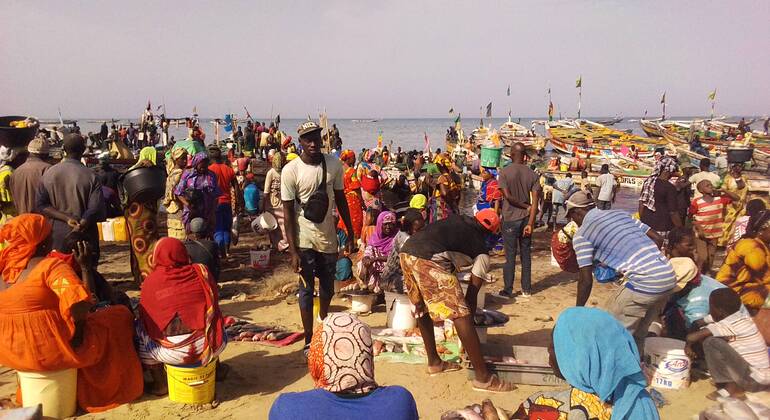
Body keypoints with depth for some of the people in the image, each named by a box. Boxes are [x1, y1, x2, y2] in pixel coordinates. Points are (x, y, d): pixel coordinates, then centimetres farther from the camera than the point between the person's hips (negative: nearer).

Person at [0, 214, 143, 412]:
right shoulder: (51, 265, -18)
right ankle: (111, 387, 27)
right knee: (120, 314, 10)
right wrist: (85, 268, -16)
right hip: (49, 351, -7)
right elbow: (81, 305, -30)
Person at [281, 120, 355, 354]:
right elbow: (288, 212, -10)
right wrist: (292, 251, -14)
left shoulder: (334, 165, -1)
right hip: (304, 240, -3)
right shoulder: (291, 171, -11)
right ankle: (309, 340, 13)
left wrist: (351, 235, 7)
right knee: (307, 289, 2)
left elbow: (341, 200, 7)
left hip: (328, 238, 4)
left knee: (328, 288, 17)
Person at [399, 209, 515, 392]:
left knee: (422, 308, 25)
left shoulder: (458, 219, 30)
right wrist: (469, 318, 29)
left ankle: (434, 362, 39)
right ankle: (484, 377, 4)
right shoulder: (481, 251, 16)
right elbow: (472, 292, 17)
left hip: (406, 250, 7)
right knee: (460, 314, -1)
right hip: (429, 259, -7)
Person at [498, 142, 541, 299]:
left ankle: (508, 290, 7)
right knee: (526, 254, 11)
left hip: (510, 219, -3)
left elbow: (508, 196, -15)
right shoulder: (532, 174, 2)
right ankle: (526, 289, 18)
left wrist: (525, 206, -3)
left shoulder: (505, 172, -7)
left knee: (510, 255, 2)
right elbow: (535, 200, -5)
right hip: (526, 219, 3)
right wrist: (530, 223, -8)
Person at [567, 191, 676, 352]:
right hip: (669, 277, 8)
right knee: (638, 332, 24)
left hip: (645, 283, -8)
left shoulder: (582, 234, 0)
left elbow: (586, 279, -2)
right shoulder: (620, 213, 19)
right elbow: (658, 239, 18)